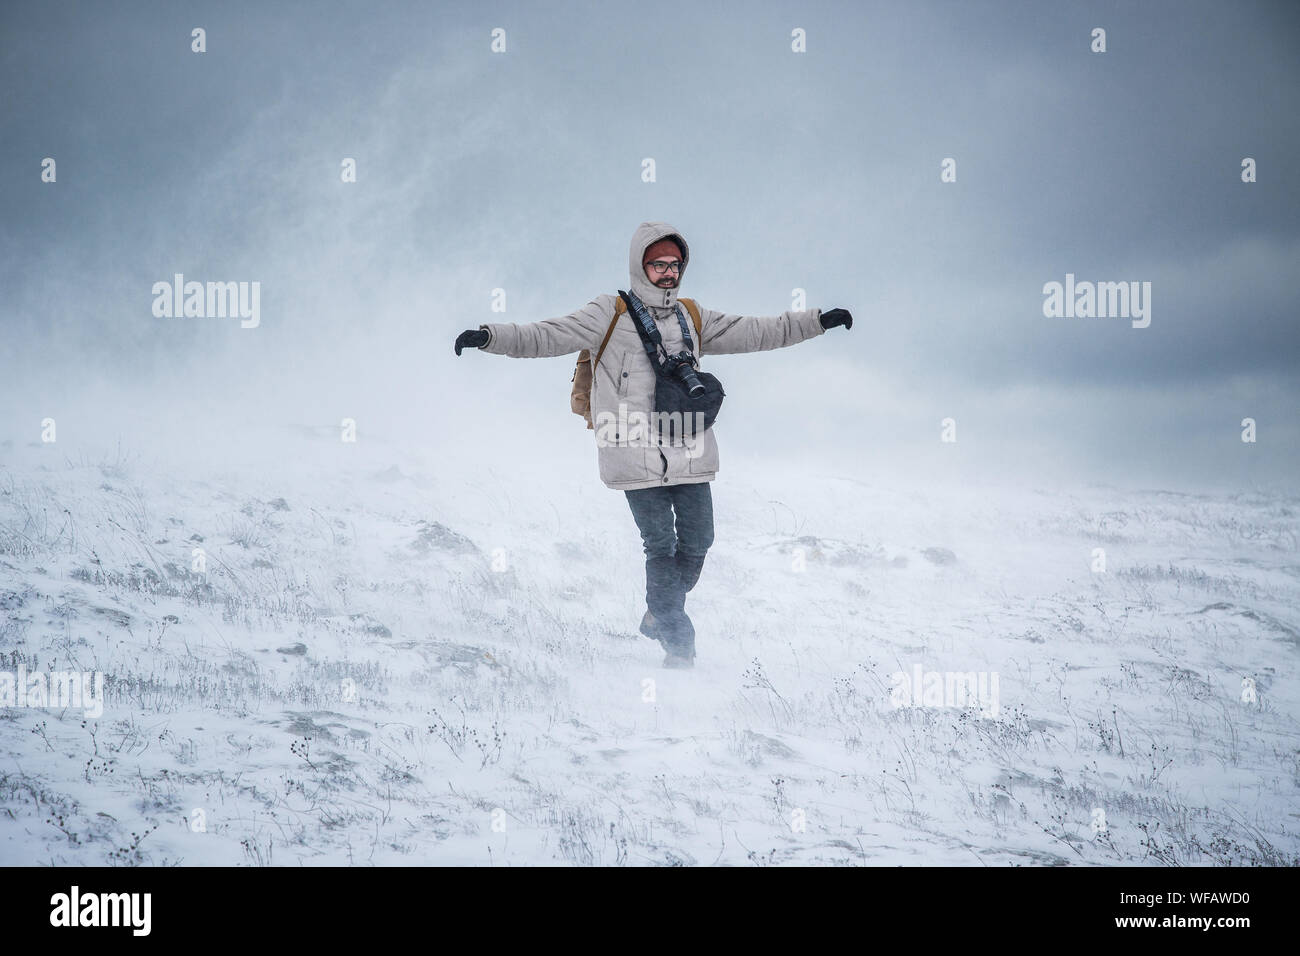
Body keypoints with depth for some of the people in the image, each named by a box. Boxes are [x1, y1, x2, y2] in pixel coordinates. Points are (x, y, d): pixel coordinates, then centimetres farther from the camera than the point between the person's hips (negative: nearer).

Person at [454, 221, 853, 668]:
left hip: (689, 453, 5)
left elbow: (753, 333, 20)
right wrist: (490, 336, -19)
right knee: (661, 547, -6)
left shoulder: (693, 319, 15)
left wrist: (818, 321, 18)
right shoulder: (611, 314, 0)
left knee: (696, 543, 7)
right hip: (638, 454, -5)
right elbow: (548, 336, -6)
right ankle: (679, 648, 2)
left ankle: (659, 616, 31)